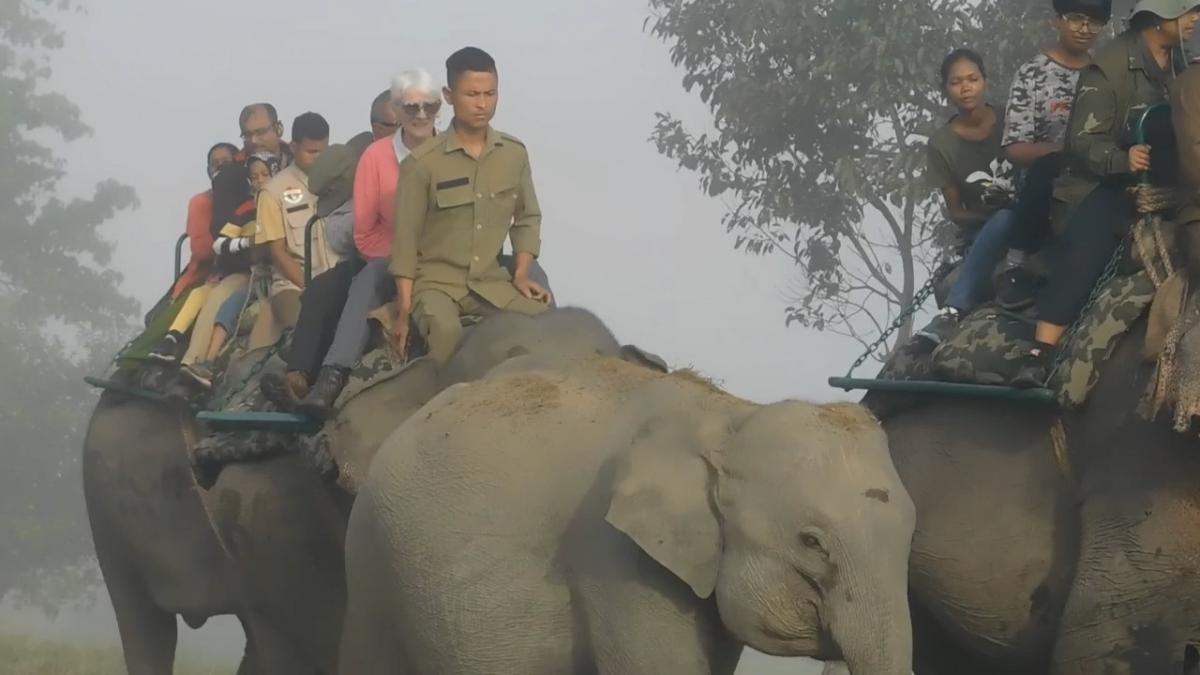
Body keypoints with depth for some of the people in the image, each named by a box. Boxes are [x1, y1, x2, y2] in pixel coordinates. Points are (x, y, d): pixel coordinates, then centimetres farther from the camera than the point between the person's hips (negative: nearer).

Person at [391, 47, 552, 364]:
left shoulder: (515, 154, 4)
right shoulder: (422, 163, -9)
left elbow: (527, 218, 17)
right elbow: (405, 239, -5)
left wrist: (522, 275, 3)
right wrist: (404, 311, -8)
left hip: (491, 282, 4)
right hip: (436, 281, -4)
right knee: (446, 329, -37)